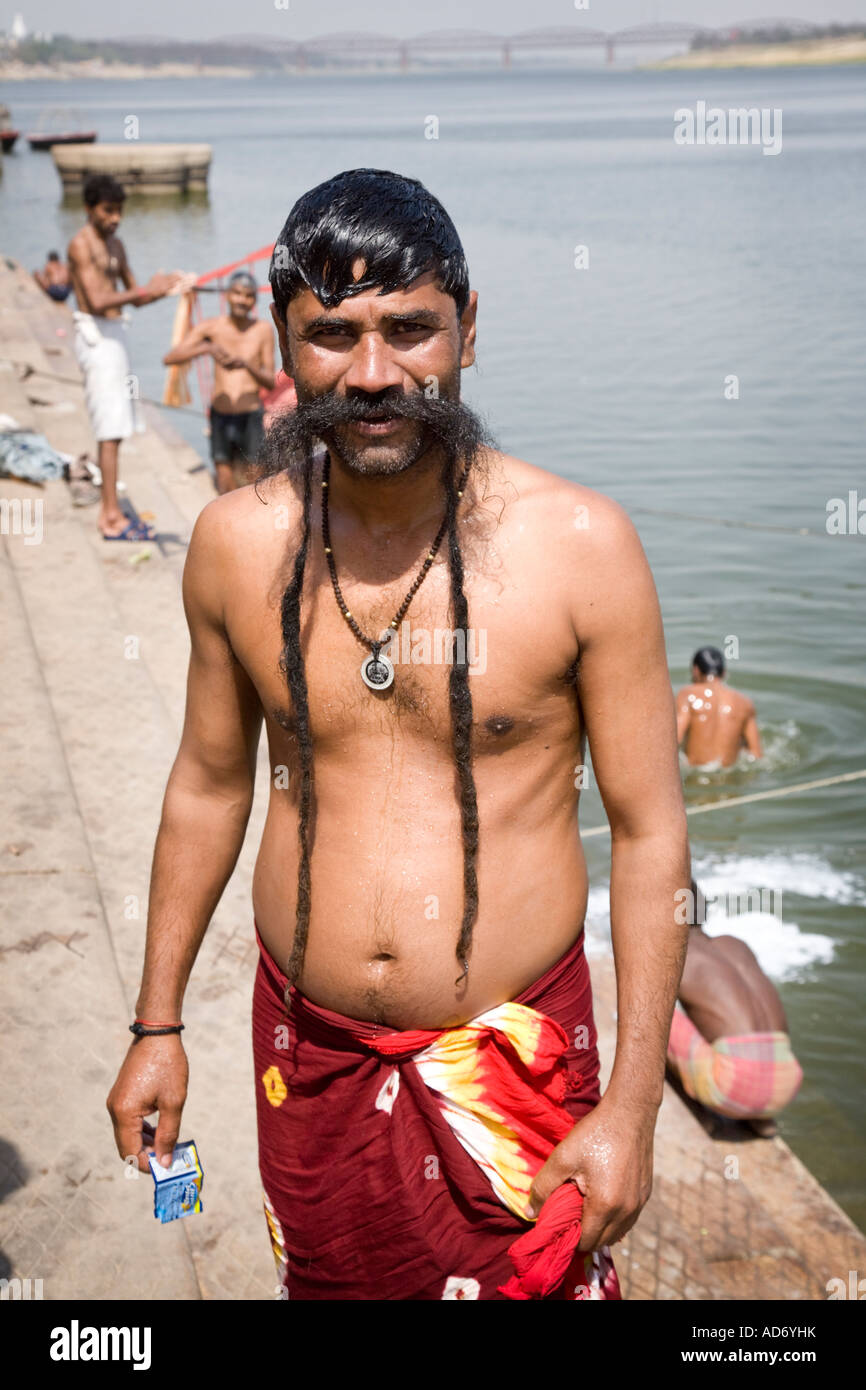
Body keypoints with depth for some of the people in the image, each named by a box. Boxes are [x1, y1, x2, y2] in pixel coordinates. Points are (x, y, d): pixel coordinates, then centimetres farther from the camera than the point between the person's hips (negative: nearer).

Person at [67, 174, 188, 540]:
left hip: (115, 335, 9)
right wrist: (146, 290, -21)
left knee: (116, 429, 9)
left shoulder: (115, 245, 17)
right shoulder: (81, 244, -10)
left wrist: (163, 289, 1)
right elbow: (97, 301, -20)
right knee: (110, 430, -11)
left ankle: (110, 511, 14)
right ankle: (111, 516, -11)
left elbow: (134, 298, 20)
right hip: (95, 335, -9)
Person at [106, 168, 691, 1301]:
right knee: (329, 1279, 20)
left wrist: (633, 1106, -10)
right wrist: (157, 1023, 11)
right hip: (307, 1049, 3)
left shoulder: (581, 544, -15)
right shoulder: (236, 542, -6)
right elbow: (208, 782, 7)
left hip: (512, 1055, -2)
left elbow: (650, 832, -9)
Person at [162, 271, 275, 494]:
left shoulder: (263, 330, -3)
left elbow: (271, 382, -2)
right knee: (224, 483, 5)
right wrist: (206, 348, -27)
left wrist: (247, 364, -21)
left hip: (251, 417, -2)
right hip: (220, 415, 2)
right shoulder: (211, 327, -1)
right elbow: (169, 359, -12)